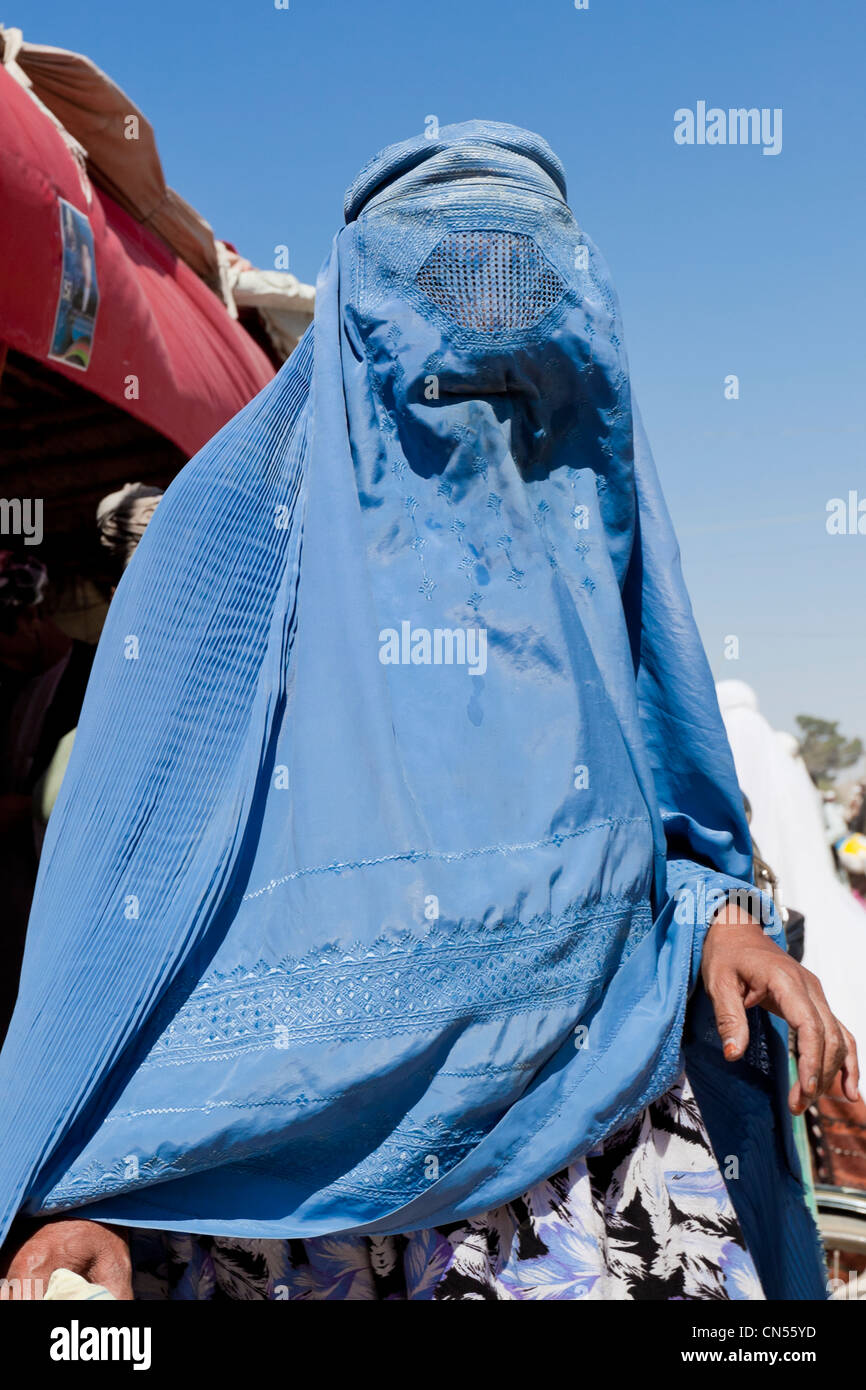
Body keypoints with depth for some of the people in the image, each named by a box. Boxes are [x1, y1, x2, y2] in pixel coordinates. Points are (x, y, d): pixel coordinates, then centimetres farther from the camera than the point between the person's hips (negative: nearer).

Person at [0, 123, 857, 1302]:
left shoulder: (586, 507, 13)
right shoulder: (257, 503, 1)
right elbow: (136, 848, -4)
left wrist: (714, 908, -3)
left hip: (596, 1090, 4)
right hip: (320, 1125, -3)